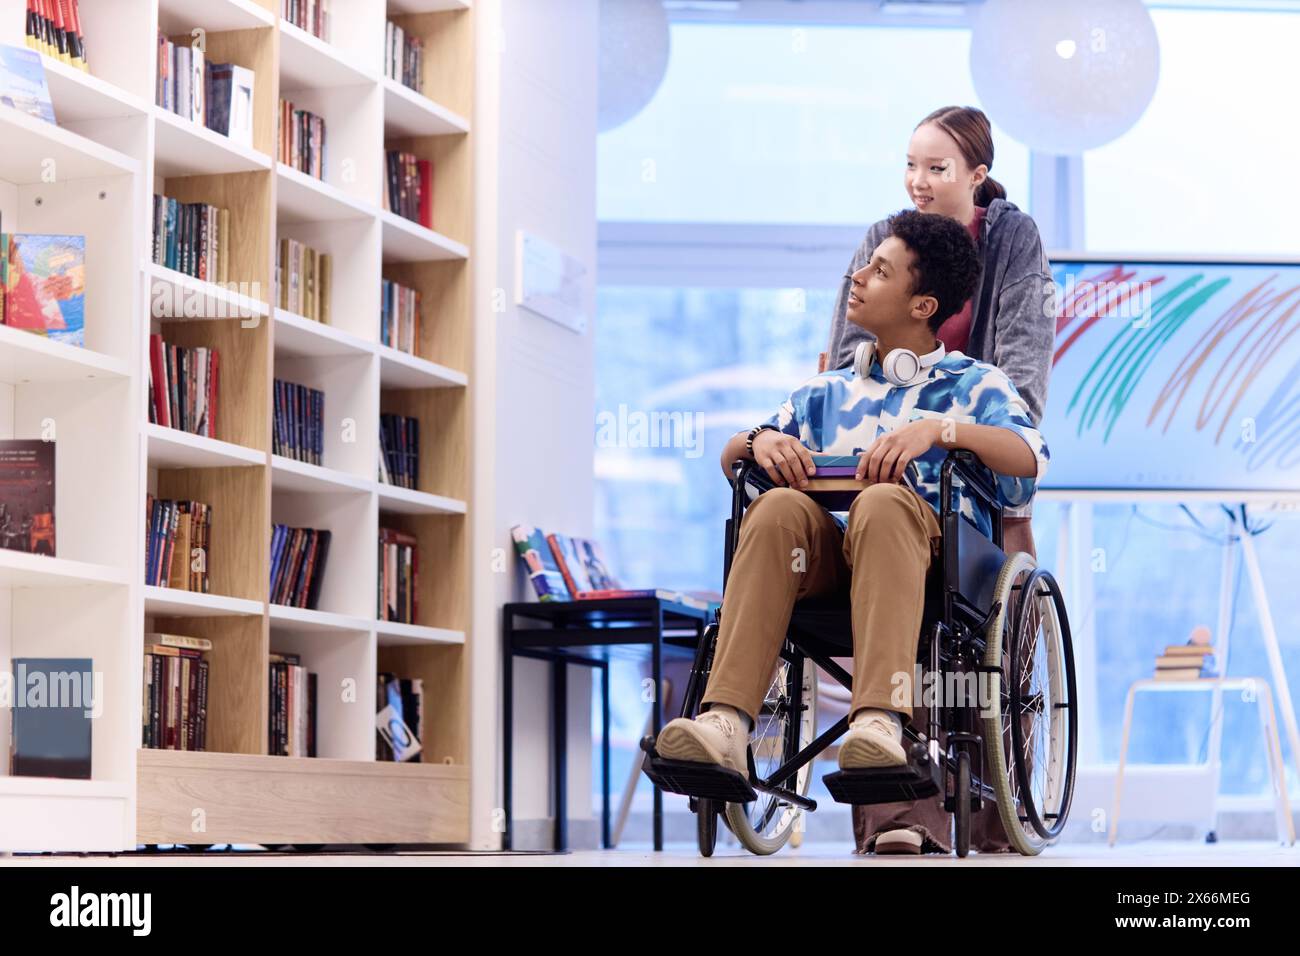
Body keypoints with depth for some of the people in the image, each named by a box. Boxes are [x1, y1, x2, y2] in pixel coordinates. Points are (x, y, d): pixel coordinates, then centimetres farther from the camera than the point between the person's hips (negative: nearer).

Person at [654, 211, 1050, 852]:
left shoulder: (973, 383, 19)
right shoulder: (829, 391, 31)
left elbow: (1029, 459, -1)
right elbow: (729, 459, 27)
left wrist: (940, 427, -16)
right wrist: (762, 440, 3)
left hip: (933, 557, -3)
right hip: (828, 555, 3)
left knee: (883, 503, -38)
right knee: (780, 507, -31)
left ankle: (880, 723, -57)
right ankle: (725, 724, -49)